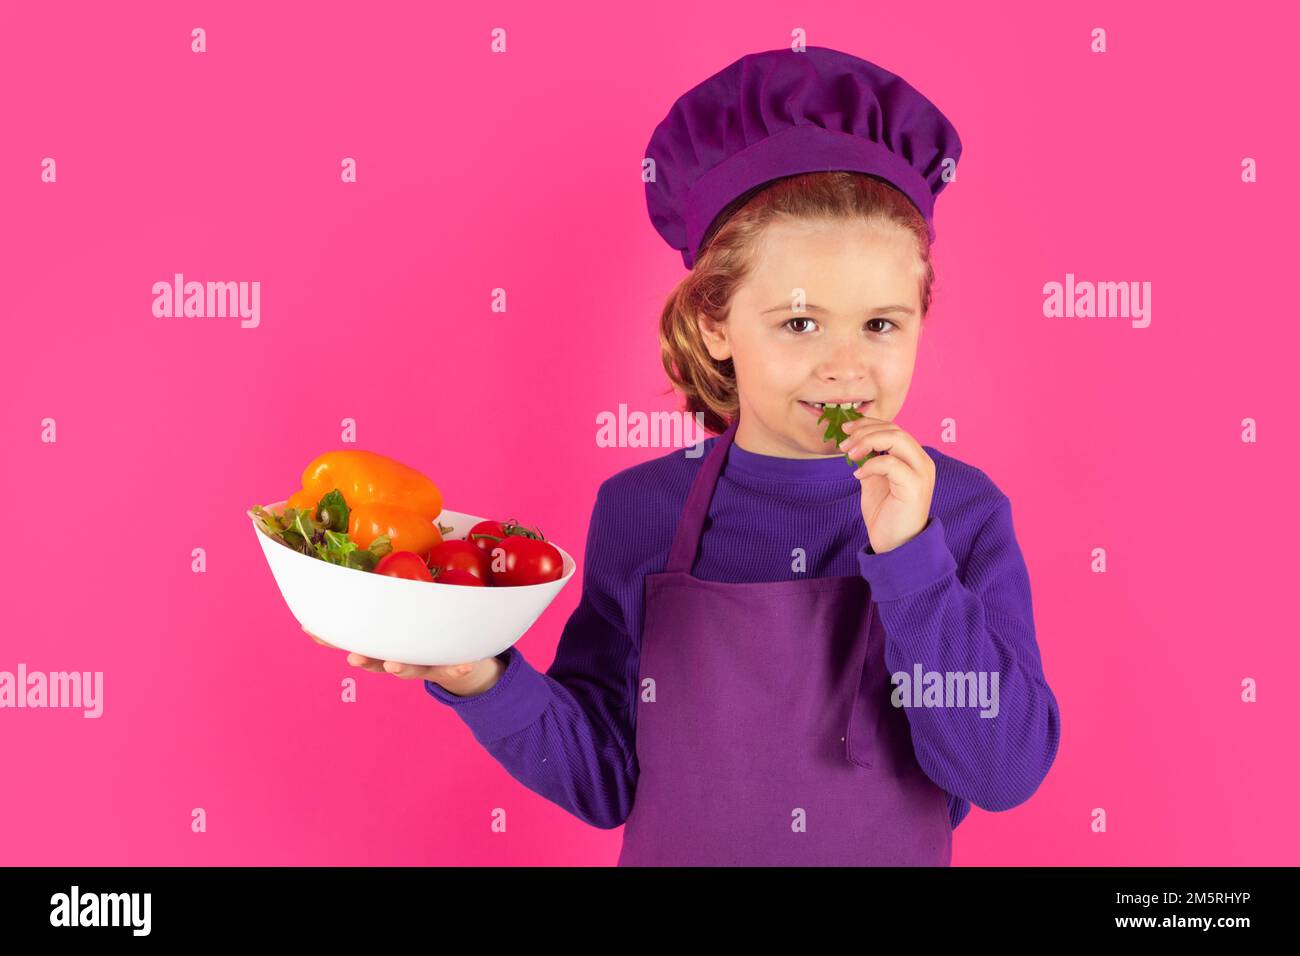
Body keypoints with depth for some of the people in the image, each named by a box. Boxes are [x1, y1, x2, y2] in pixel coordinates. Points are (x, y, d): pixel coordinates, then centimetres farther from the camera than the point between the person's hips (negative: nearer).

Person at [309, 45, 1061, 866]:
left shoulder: (959, 510, -13)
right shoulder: (641, 511, -12)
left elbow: (1008, 774, -19)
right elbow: (606, 778, -7)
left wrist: (911, 552, -27)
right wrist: (478, 677, -23)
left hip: (899, 849, 0)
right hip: (676, 848, 1)